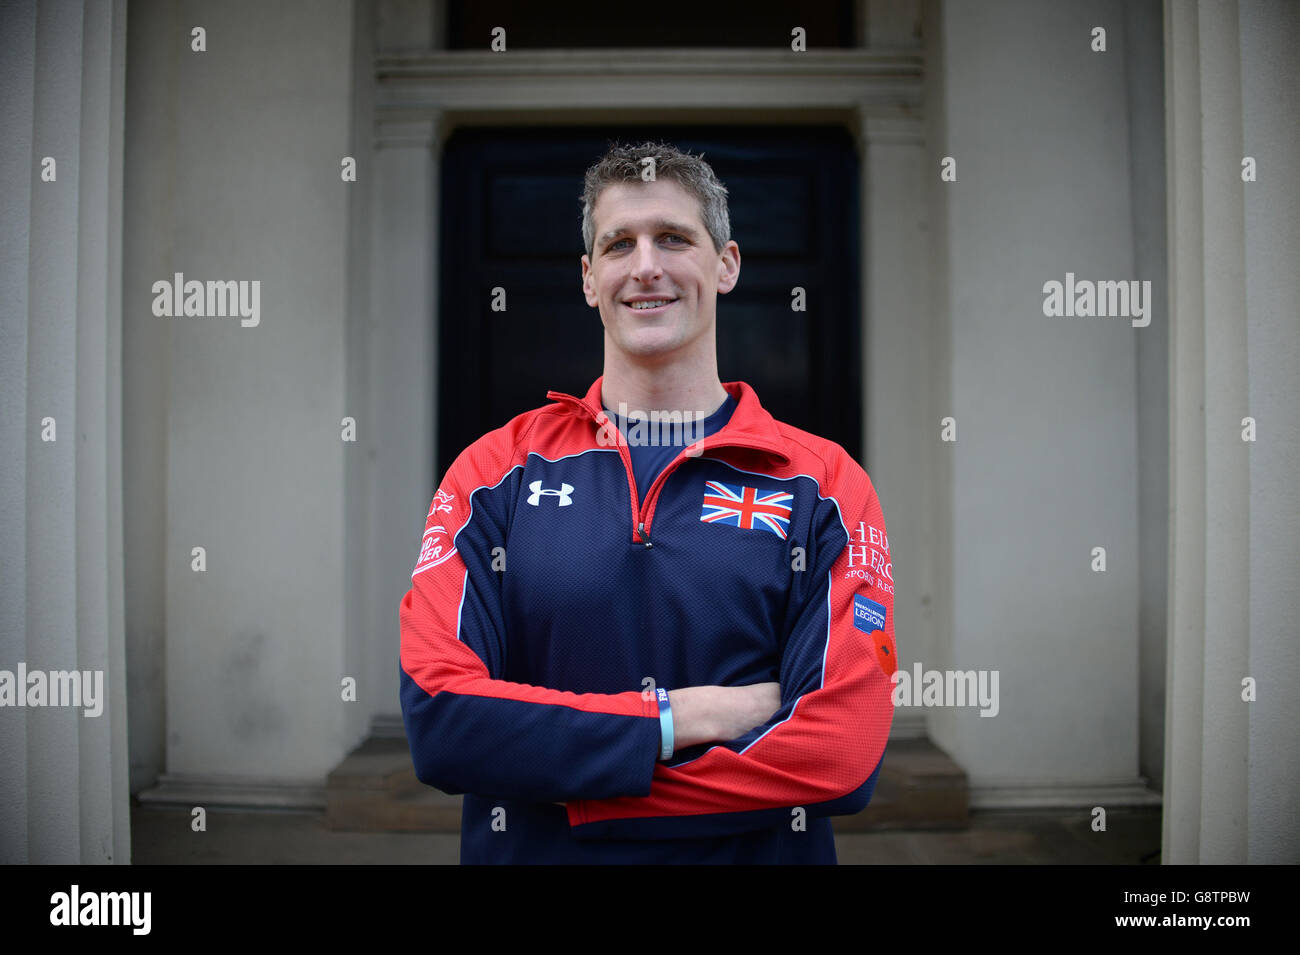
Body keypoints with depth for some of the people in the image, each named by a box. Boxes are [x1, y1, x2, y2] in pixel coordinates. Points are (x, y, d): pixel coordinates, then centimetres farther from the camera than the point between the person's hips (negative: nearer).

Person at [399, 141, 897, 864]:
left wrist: (571, 790, -17)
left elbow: (843, 753, -17)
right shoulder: (495, 473, -5)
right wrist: (681, 717, -19)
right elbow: (437, 717, -14)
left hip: (760, 849, 0)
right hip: (529, 854, 1)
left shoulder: (825, 485, -8)